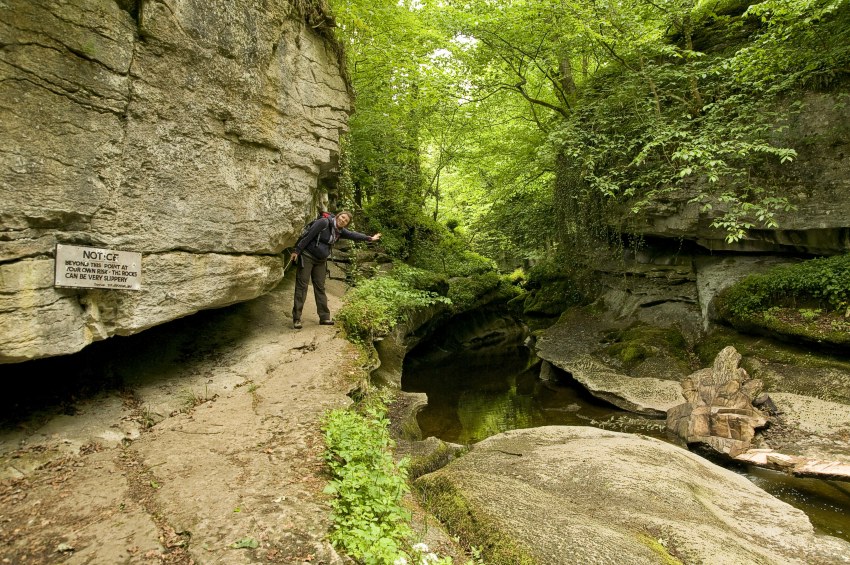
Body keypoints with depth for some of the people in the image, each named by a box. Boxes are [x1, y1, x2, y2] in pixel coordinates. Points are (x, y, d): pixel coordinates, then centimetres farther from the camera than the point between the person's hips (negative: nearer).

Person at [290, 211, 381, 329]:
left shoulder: (340, 231, 6)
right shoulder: (324, 222, -16)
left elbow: (353, 234, 19)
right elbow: (309, 235, -17)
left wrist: (369, 238, 24)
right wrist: (297, 251, -18)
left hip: (321, 261, 7)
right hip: (307, 256, -7)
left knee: (320, 288, 8)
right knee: (302, 287, -6)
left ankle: (324, 317, 12)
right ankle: (296, 318, -4)